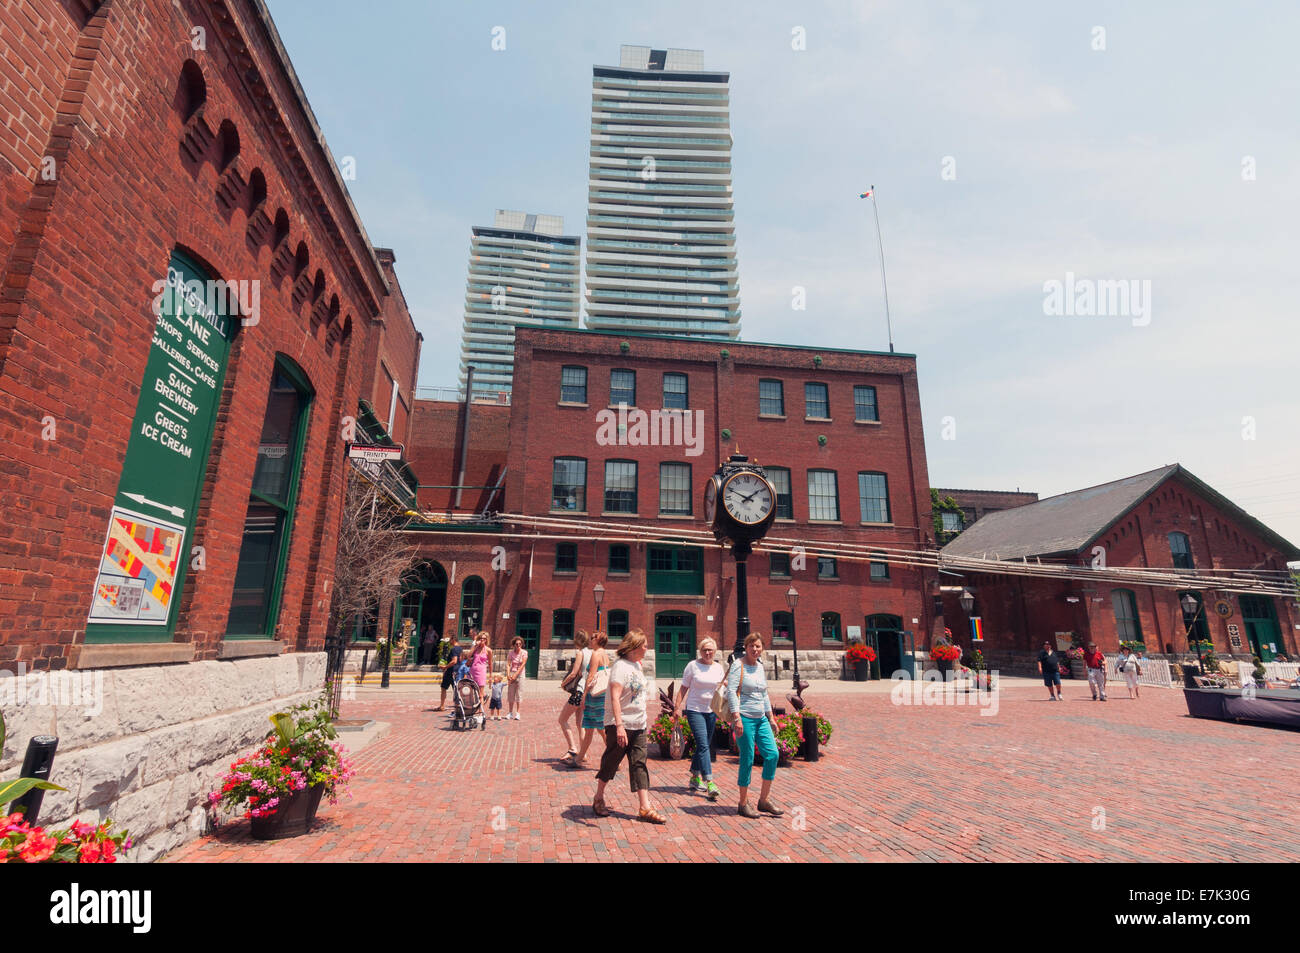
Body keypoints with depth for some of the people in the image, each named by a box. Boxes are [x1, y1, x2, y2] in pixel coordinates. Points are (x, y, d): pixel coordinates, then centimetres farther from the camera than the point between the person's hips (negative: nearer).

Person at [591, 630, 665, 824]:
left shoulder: (637, 665, 11)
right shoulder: (621, 666, -17)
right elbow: (615, 697, -25)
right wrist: (619, 726, -30)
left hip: (638, 725, 8)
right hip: (619, 725, -8)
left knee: (639, 764, 5)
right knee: (610, 763, 7)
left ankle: (645, 808, 8)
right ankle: (598, 799, 27)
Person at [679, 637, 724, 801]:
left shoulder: (718, 667, 6)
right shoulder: (693, 665, -5)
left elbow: (721, 688, 13)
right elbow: (684, 688, -3)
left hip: (711, 711, 5)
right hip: (694, 710, -5)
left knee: (704, 746, 12)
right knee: (703, 745, -13)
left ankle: (695, 778, 27)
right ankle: (709, 782, -13)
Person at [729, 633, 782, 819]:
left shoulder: (760, 667, 13)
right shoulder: (738, 665, -9)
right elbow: (731, 692, -16)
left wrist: (771, 718, 20)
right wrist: (737, 718, -22)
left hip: (761, 719, 7)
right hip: (744, 718, -7)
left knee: (772, 754, 1)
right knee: (747, 760, -3)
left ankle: (764, 800, 14)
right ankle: (743, 804, 13)